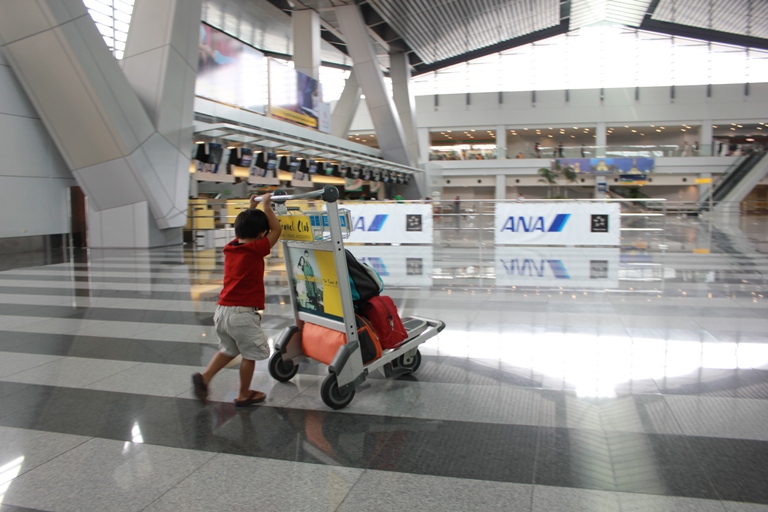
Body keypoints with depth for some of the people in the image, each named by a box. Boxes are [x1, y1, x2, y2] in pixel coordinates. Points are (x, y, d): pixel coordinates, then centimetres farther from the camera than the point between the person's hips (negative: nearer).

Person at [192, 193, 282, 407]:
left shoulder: (230, 248, 9)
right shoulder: (255, 250, -11)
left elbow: (243, 231, 30)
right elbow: (276, 230, -3)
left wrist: (250, 209, 34)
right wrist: (266, 207, 5)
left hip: (222, 311, 7)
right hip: (242, 313, -7)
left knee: (229, 349, 27)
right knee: (251, 353, 11)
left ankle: (204, 376, 13)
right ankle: (244, 395, 21)